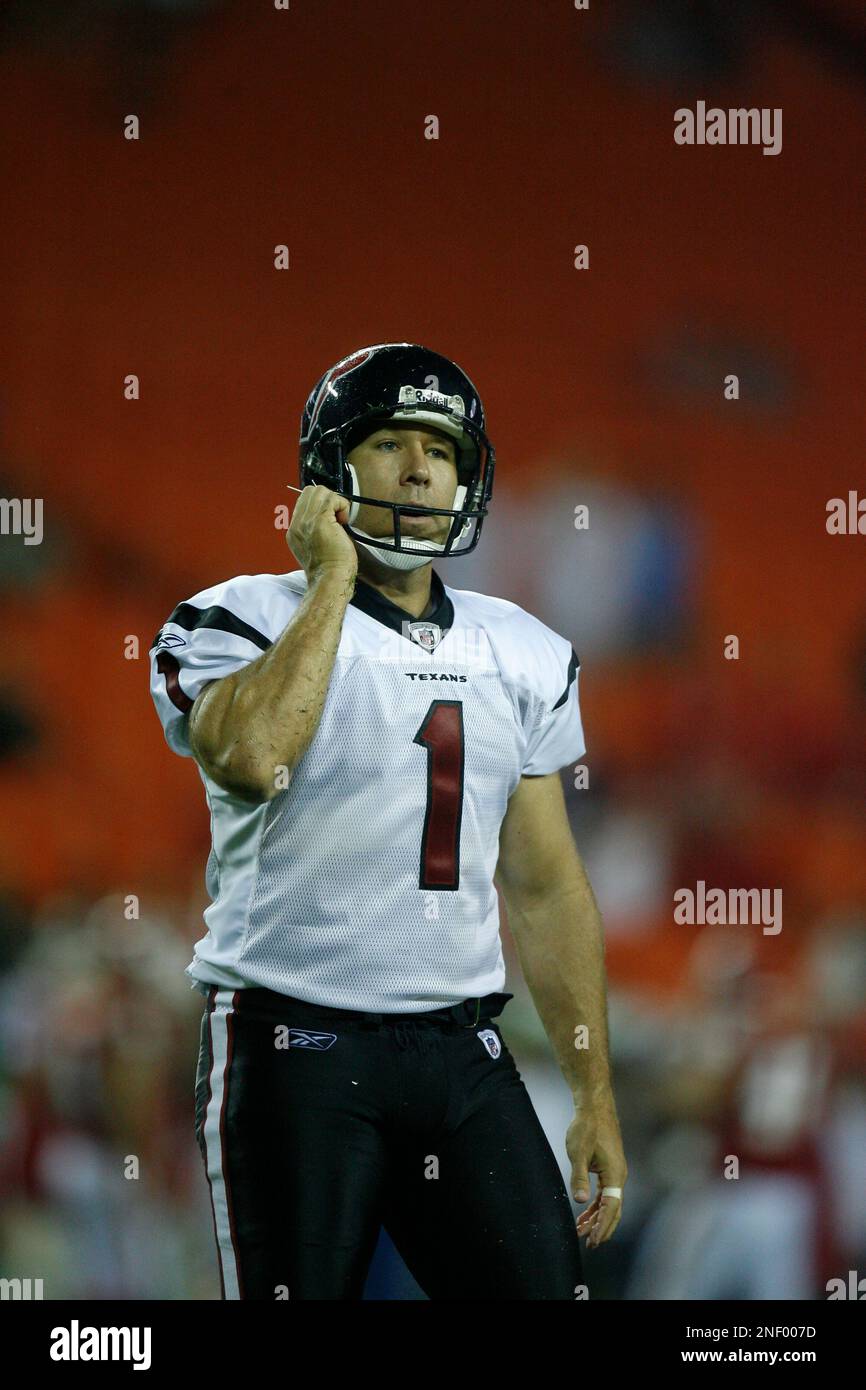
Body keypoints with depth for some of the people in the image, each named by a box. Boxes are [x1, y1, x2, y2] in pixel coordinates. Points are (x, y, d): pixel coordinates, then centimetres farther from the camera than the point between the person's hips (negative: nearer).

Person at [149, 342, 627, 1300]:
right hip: (295, 1044, -4)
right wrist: (330, 583, -14)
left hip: (461, 1047, 5)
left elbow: (546, 890, 15)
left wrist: (596, 1097, 11)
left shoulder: (521, 656, 13)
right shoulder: (241, 623, -3)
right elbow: (249, 759, -26)